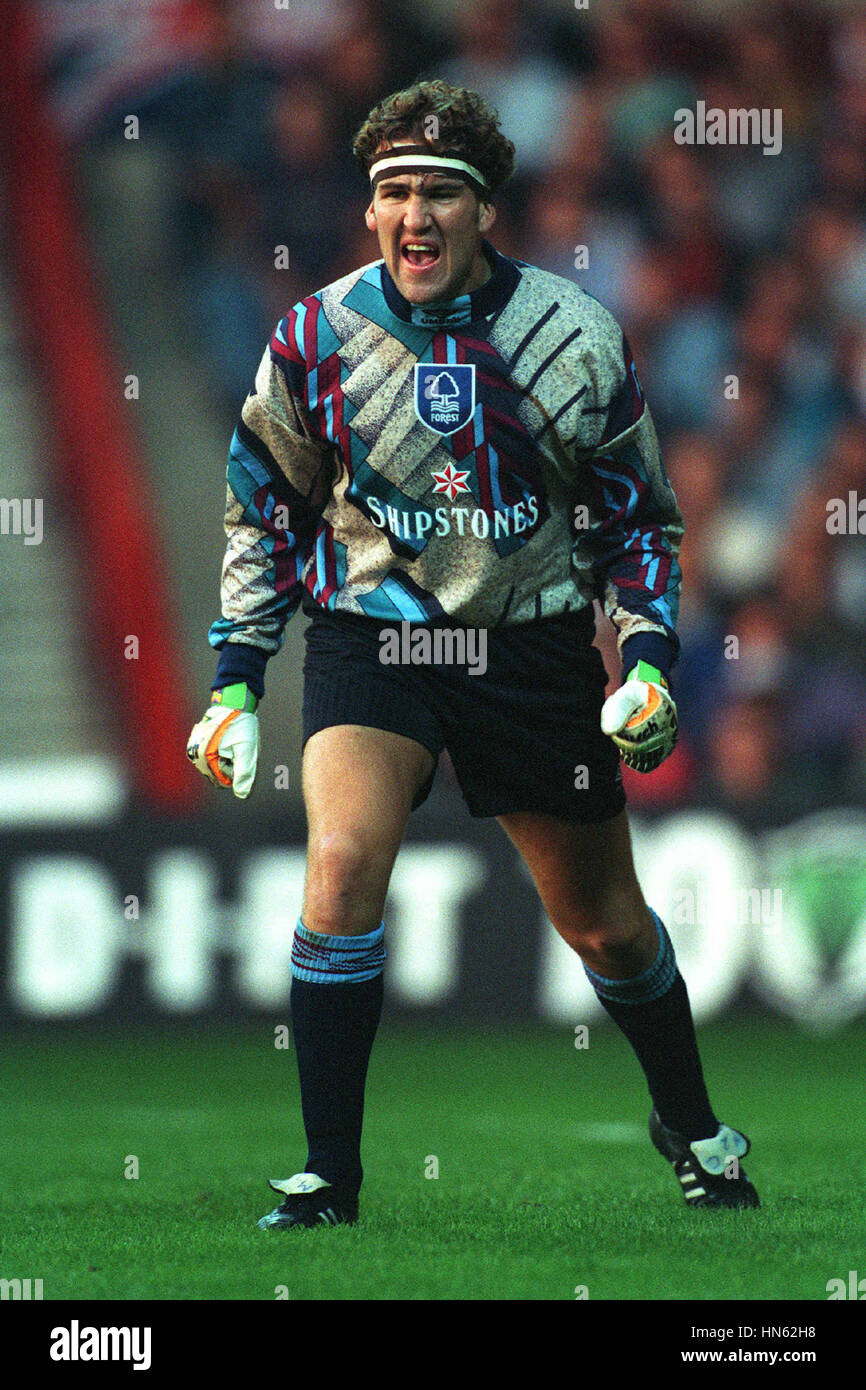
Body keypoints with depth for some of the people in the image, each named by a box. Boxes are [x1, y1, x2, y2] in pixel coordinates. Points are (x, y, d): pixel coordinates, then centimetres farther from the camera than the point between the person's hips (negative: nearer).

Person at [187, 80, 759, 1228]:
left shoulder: (577, 339, -7)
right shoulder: (317, 337, -7)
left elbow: (639, 518, 6)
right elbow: (264, 511, 6)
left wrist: (650, 658, -6)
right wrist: (236, 680, 3)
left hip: (537, 646, 1)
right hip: (369, 639, -1)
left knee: (607, 925, 9)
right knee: (343, 861, -25)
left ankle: (692, 1128, 37)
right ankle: (328, 1174, -16)